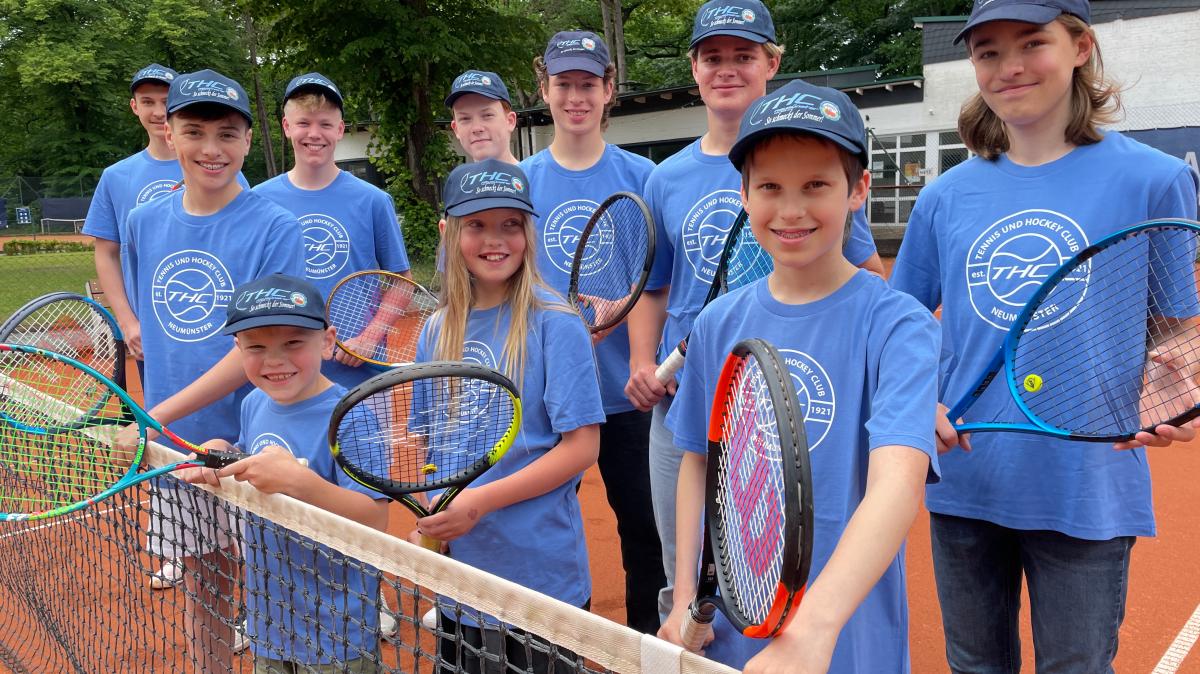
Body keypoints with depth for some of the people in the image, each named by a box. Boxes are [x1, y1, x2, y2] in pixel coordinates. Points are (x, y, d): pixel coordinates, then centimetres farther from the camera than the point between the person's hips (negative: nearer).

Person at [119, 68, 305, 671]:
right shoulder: (144, 223, 5)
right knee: (201, 582, 17)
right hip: (176, 442, 4)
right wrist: (152, 415, 6)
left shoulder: (274, 228, -11)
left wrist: (159, 415, -19)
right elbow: (148, 328, 15)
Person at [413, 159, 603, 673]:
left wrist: (481, 500, -20)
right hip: (459, 574, 5)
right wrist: (432, 517, -5)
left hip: (542, 577, -5)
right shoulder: (437, 332, 3)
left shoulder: (554, 324, -12)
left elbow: (582, 447, -14)